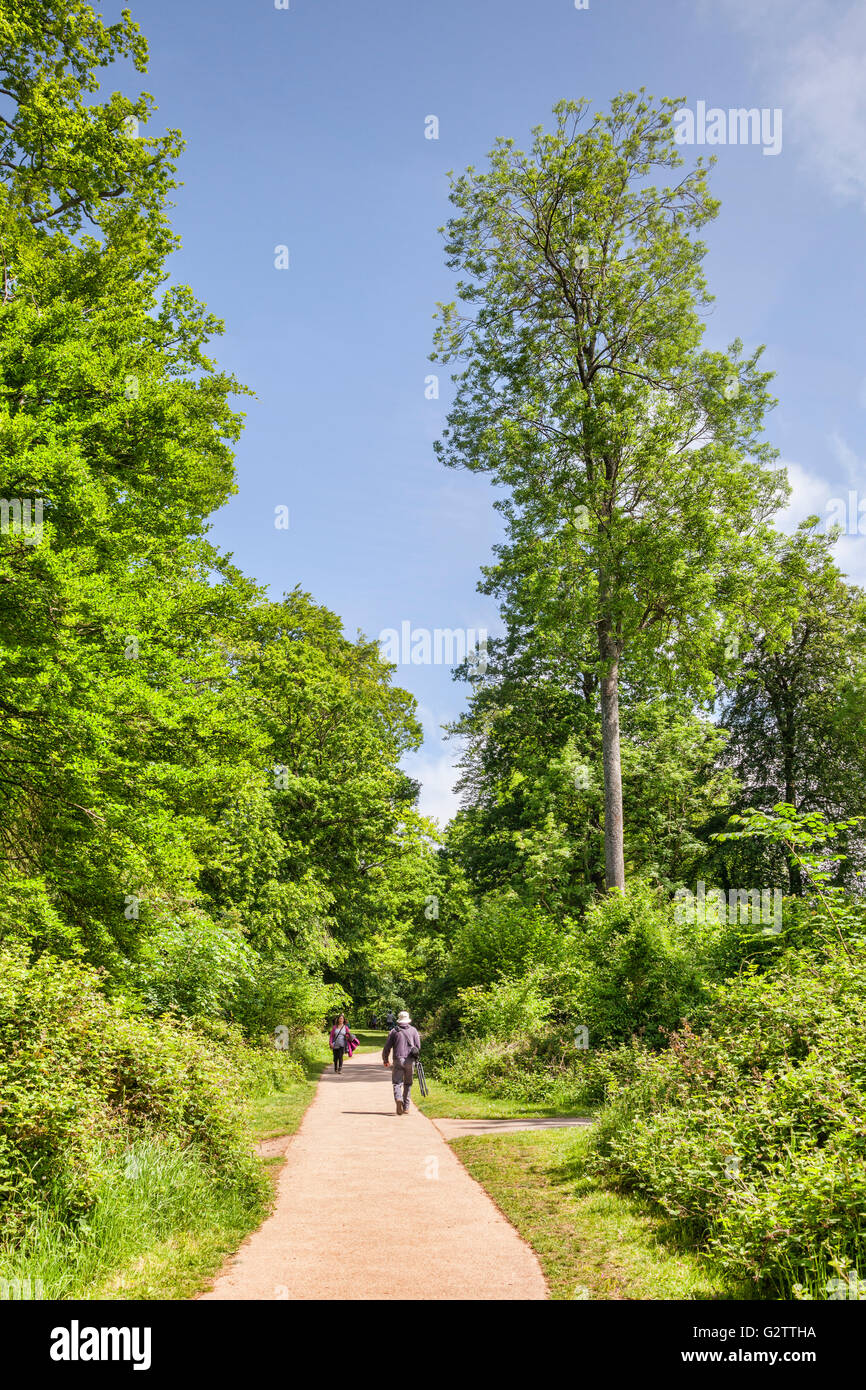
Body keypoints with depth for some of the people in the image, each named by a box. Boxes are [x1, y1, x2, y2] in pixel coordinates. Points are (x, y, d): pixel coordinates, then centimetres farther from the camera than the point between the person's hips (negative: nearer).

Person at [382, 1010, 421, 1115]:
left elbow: (387, 1047, 6)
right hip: (410, 1061, 1)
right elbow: (418, 1046, 4)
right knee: (408, 1084, 13)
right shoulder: (413, 1030, 9)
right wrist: (416, 1057, 19)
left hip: (398, 1060, -1)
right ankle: (406, 1107, 14)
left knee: (397, 1083, 0)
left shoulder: (394, 1031, 6)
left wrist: (385, 1060, 20)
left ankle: (398, 1099, -28)